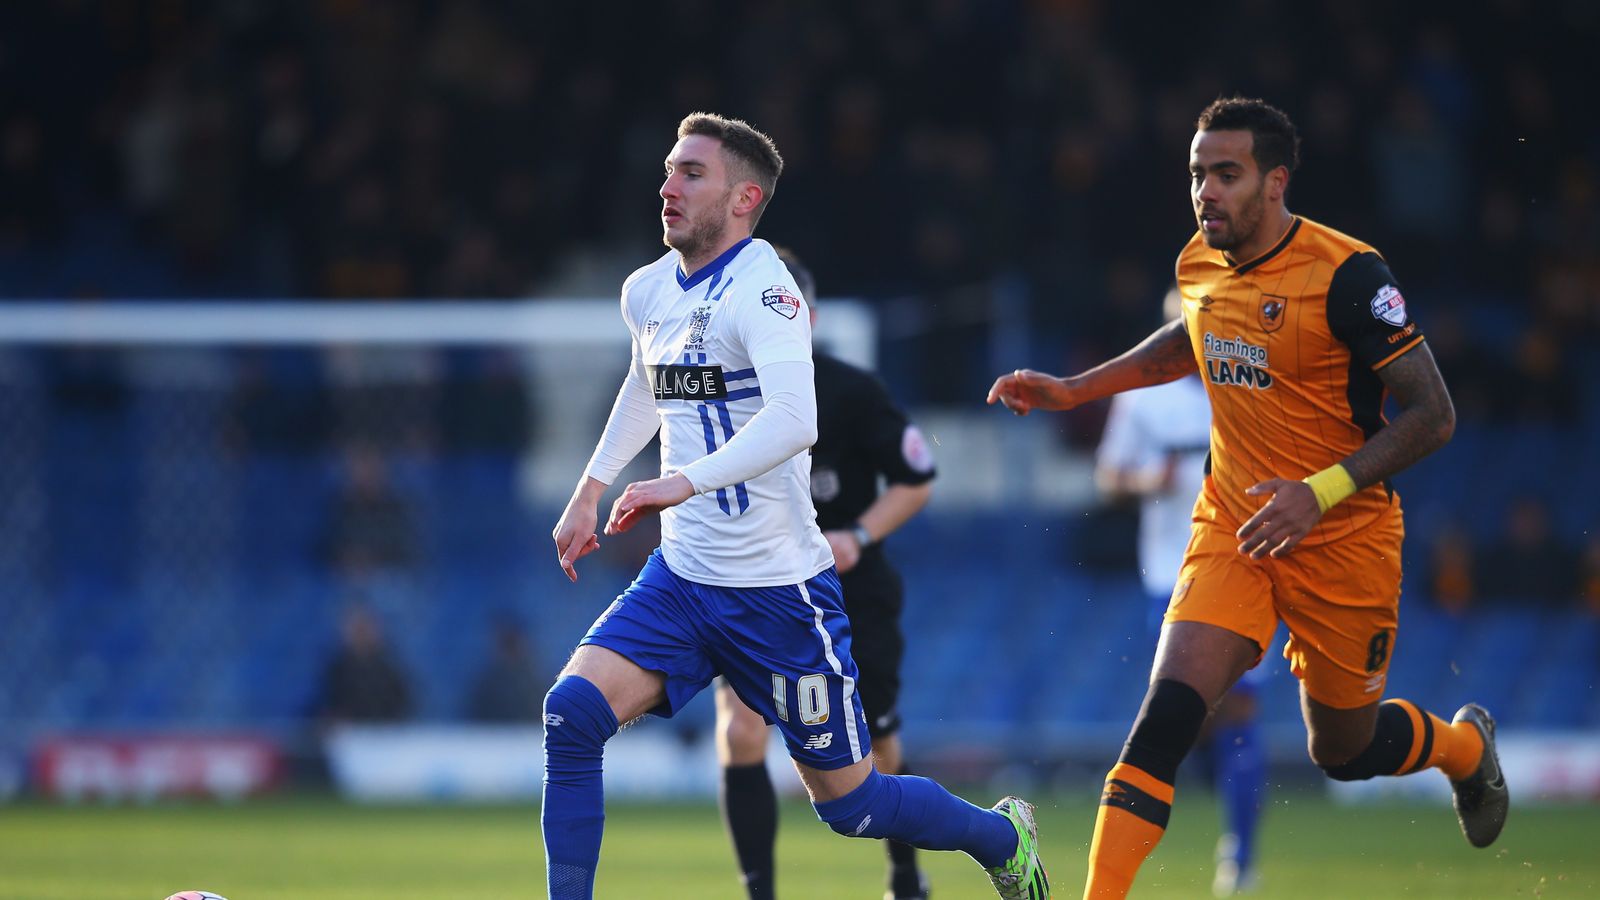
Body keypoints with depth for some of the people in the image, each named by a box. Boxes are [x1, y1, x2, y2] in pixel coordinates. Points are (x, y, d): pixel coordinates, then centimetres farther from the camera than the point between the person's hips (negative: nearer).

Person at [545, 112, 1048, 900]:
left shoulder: (760, 289, -18)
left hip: (778, 590, -6)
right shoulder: (646, 292, 7)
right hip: (681, 578, 6)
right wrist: (589, 491, 29)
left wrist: (684, 482, -43)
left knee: (849, 804, 6)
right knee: (571, 713, -17)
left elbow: (794, 420, -34)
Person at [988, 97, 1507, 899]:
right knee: (1168, 710, -17)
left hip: (1343, 542, -4)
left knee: (1343, 752, 12)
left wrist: (1322, 491, -28)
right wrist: (1072, 391, 17)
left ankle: (1463, 745, 46)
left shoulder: (1346, 274, -20)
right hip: (1231, 530, 4)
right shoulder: (1199, 265, 0)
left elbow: (1432, 415, -19)